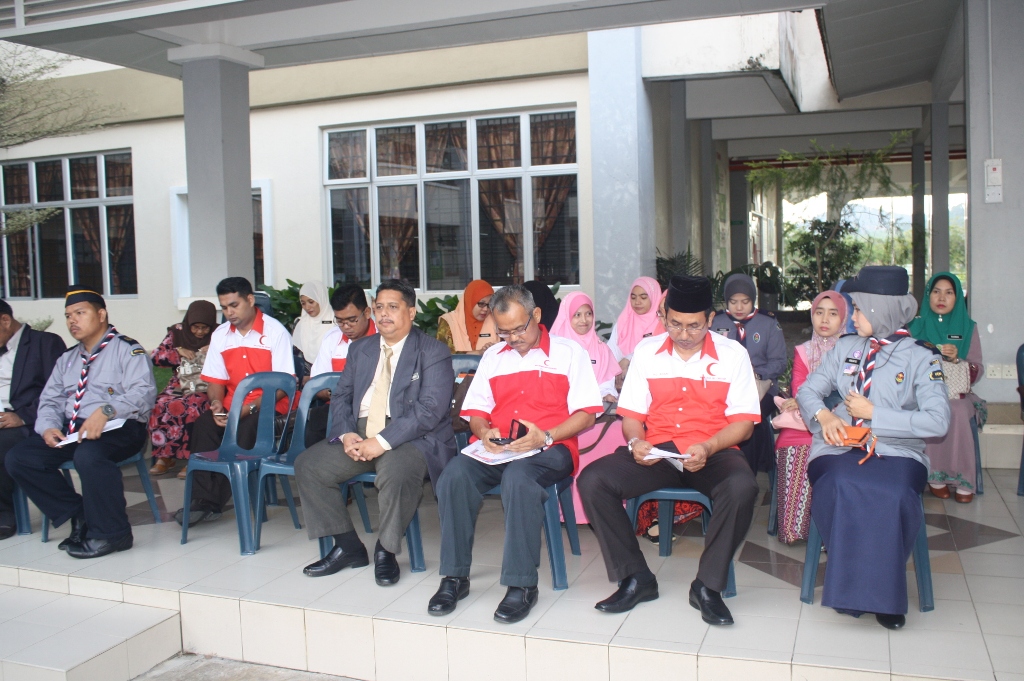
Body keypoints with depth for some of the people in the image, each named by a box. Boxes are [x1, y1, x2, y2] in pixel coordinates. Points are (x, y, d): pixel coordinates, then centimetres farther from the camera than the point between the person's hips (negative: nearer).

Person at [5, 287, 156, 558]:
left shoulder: (127, 350, -1)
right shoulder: (67, 360, 23)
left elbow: (143, 393, -16)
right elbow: (49, 400, 18)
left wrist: (106, 412, -30)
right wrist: (48, 427, -5)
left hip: (118, 429, -7)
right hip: (71, 432, 8)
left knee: (88, 455, -37)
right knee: (19, 458, -10)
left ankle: (110, 533, -20)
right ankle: (79, 516, -1)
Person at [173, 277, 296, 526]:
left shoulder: (275, 331, -5)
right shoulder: (220, 335, 12)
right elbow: (216, 381, 12)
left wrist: (251, 407, -22)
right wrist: (217, 403, -11)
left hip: (268, 405, -5)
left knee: (245, 427, -33)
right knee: (203, 424, -23)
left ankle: (214, 502, -21)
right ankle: (203, 498, -20)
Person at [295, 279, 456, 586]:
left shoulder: (433, 352, -5)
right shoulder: (360, 349, 16)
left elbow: (431, 410, -16)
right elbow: (340, 397, 15)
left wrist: (383, 441, -23)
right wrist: (346, 433, -7)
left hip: (412, 436, -6)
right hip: (359, 433, 7)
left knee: (395, 473, -36)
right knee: (308, 465, -9)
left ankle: (385, 551, -9)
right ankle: (348, 547, 5)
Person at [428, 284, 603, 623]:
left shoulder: (568, 352, 8)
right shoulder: (492, 357, 23)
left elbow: (586, 414, 1)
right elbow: (475, 409, 21)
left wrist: (545, 437, -14)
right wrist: (484, 432, -2)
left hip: (550, 448, -4)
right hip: (496, 450, 4)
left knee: (518, 477, -38)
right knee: (454, 475, -27)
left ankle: (522, 585, -27)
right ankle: (454, 577, -16)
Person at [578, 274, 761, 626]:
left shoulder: (733, 354, 3)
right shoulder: (646, 351, 8)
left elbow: (743, 420, -1)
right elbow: (632, 414, 9)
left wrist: (707, 448, -19)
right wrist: (636, 441, -14)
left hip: (713, 453, -2)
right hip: (656, 452, 2)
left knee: (741, 487, -36)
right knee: (592, 480, -22)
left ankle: (708, 586, -15)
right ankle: (636, 578, -8)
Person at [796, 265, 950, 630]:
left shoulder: (921, 358, 3)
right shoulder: (845, 348, 16)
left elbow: (937, 422, -9)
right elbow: (808, 390, 16)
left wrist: (873, 413, -9)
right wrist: (824, 416, -7)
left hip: (896, 452, -2)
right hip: (840, 449, 2)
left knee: (892, 495, -35)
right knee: (844, 488, -33)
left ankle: (884, 591, -14)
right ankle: (851, 586, -17)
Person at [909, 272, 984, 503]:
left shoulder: (968, 327, 8)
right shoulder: (916, 326, 8)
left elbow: (978, 369, 3)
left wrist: (957, 359, -16)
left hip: (957, 392, 0)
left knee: (957, 412, -34)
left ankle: (962, 478, -24)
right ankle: (936, 475, -23)